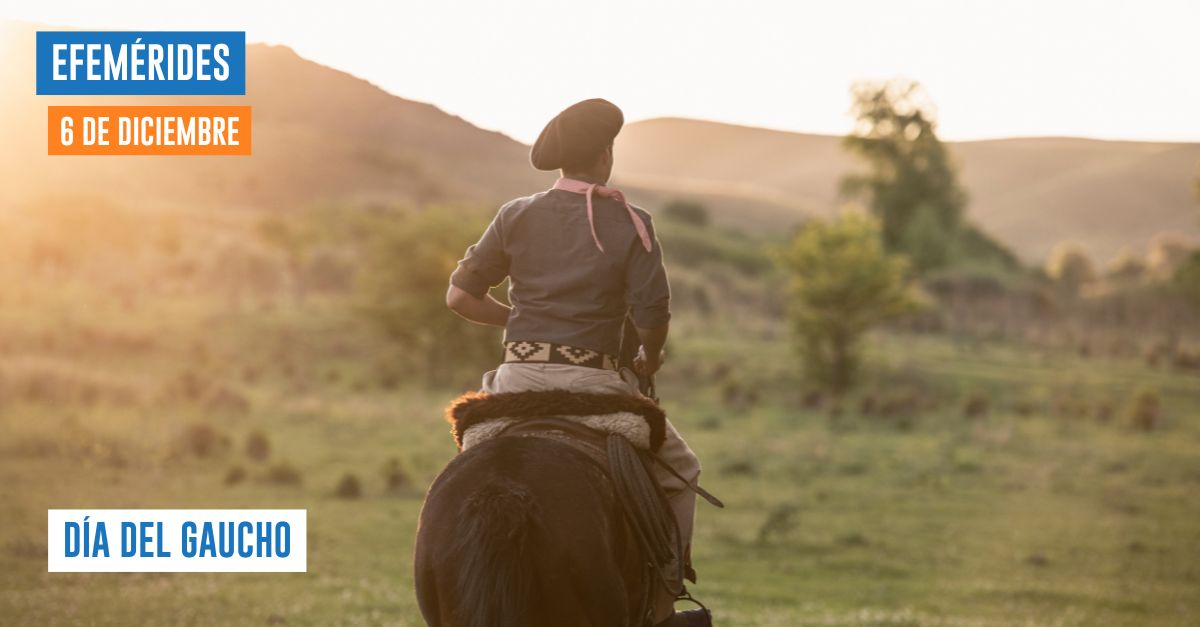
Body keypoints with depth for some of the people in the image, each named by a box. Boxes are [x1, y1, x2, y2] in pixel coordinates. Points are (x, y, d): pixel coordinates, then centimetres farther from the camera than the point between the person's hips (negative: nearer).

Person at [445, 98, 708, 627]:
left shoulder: (517, 216, 4)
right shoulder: (630, 225, -4)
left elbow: (460, 296, 4)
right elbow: (652, 318, -10)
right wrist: (650, 361, 12)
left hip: (519, 381, 3)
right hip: (592, 383, -2)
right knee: (678, 471, 20)